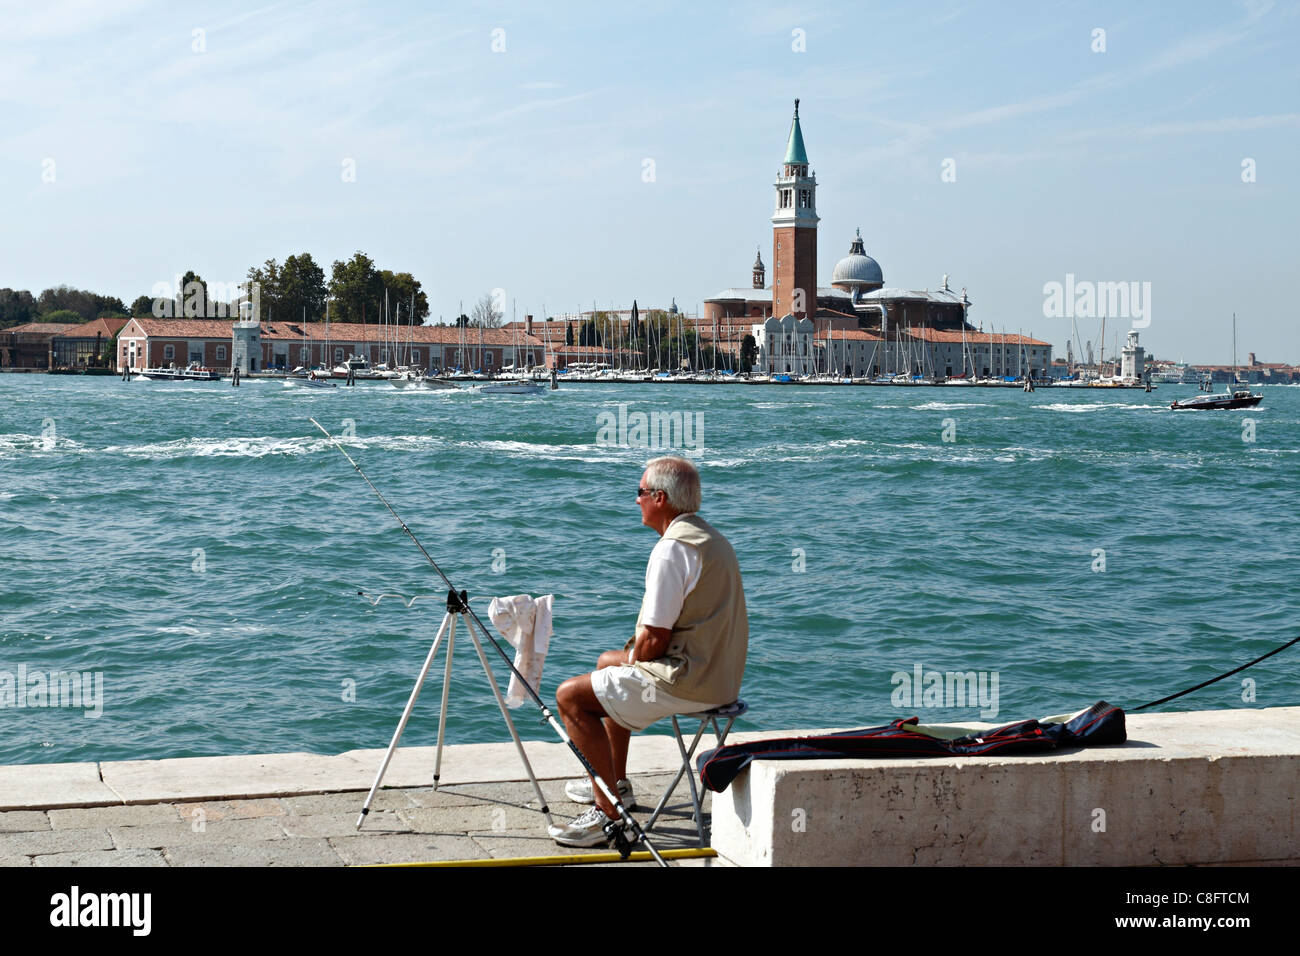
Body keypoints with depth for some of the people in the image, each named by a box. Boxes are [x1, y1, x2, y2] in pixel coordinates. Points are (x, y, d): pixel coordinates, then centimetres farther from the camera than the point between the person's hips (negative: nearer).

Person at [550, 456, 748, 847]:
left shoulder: (672, 548, -21)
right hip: (720, 676, 11)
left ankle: (609, 812, -9)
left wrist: (633, 659, -1)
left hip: (688, 682, -11)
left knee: (571, 695, -7)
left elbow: (655, 640, -21)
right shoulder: (713, 537, 12)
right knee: (608, 661, 30)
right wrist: (636, 651, 16)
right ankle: (615, 782, 38)